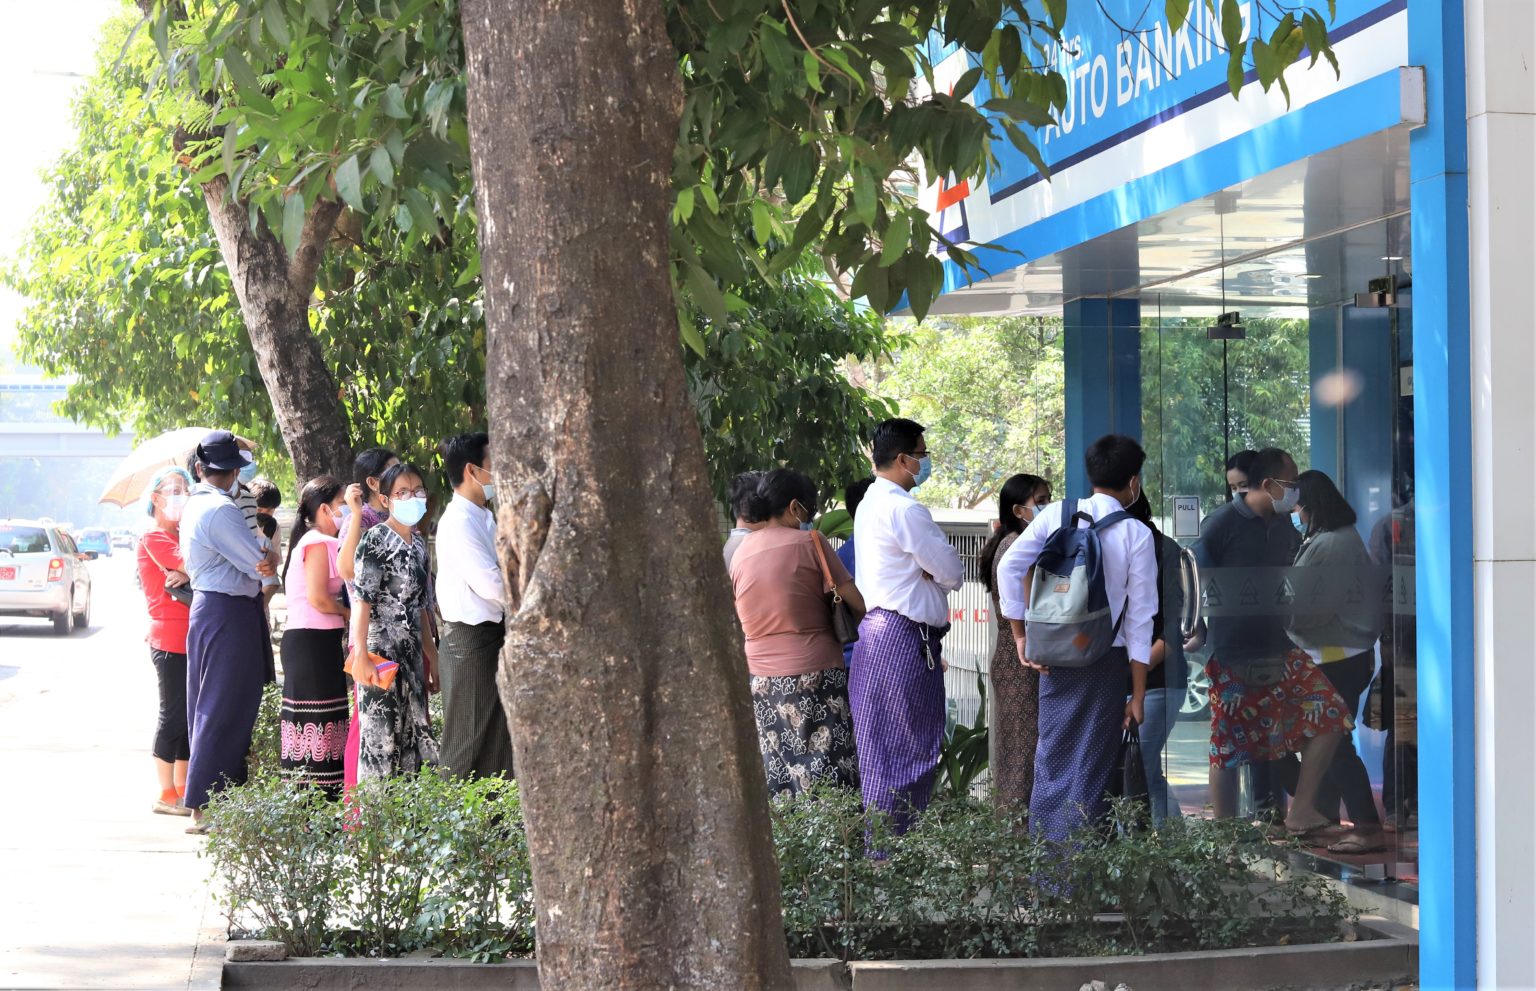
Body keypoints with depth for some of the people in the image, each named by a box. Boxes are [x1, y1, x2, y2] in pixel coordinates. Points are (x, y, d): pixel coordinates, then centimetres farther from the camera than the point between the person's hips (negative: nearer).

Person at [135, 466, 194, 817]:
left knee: (189, 713, 10)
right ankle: (166, 794, 0)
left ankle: (182, 787, 17)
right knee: (173, 713, -6)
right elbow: (189, 563, -21)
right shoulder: (154, 538, -7)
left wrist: (187, 574, -13)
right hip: (170, 639, -8)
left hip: (191, 639, 8)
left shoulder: (182, 536, 19)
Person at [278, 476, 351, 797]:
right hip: (314, 640, -10)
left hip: (309, 641, 10)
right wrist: (347, 613, -5)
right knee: (317, 722, -11)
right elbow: (318, 598, -19)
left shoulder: (310, 542, 20)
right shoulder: (319, 543, -12)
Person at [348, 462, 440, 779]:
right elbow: (362, 599, -16)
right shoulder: (376, 540, -9)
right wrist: (360, 654, -24)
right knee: (381, 733, -8)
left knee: (414, 731, 8)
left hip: (411, 654, 8)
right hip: (381, 650, -8)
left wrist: (432, 656, 20)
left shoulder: (418, 543, 14)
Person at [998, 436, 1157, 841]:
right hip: (1108, 659, -3)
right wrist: (1137, 695, 0)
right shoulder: (1136, 535, -7)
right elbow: (1140, 618, -5)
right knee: (1091, 771, 4)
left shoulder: (1056, 515, 1)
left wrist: (1021, 636, 5)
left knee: (1052, 761, 14)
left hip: (1054, 656, 3)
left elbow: (1009, 567, -4)